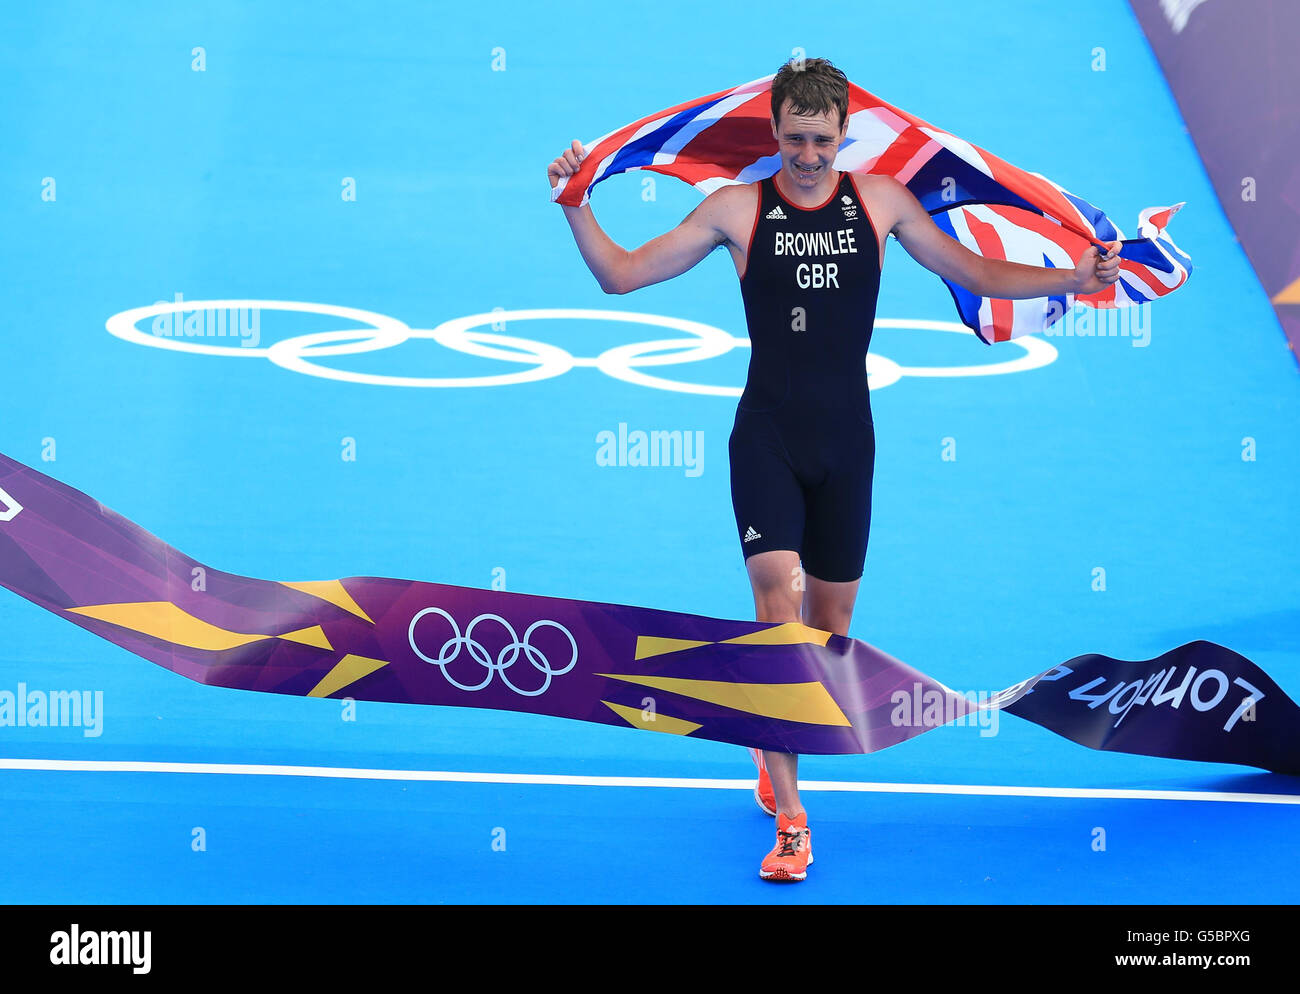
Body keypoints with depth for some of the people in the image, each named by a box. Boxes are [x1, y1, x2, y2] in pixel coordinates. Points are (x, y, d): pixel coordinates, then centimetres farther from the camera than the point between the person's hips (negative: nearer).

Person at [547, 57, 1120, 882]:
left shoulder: (881, 201, 4)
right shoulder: (738, 208, -1)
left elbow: (977, 273, 12)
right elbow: (622, 274, 0)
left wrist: (1075, 279, 2)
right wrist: (577, 206, -14)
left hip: (845, 442, 3)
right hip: (767, 436, -3)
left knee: (830, 623, 10)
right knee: (778, 605, -16)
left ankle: (774, 748, 39)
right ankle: (789, 820, -15)